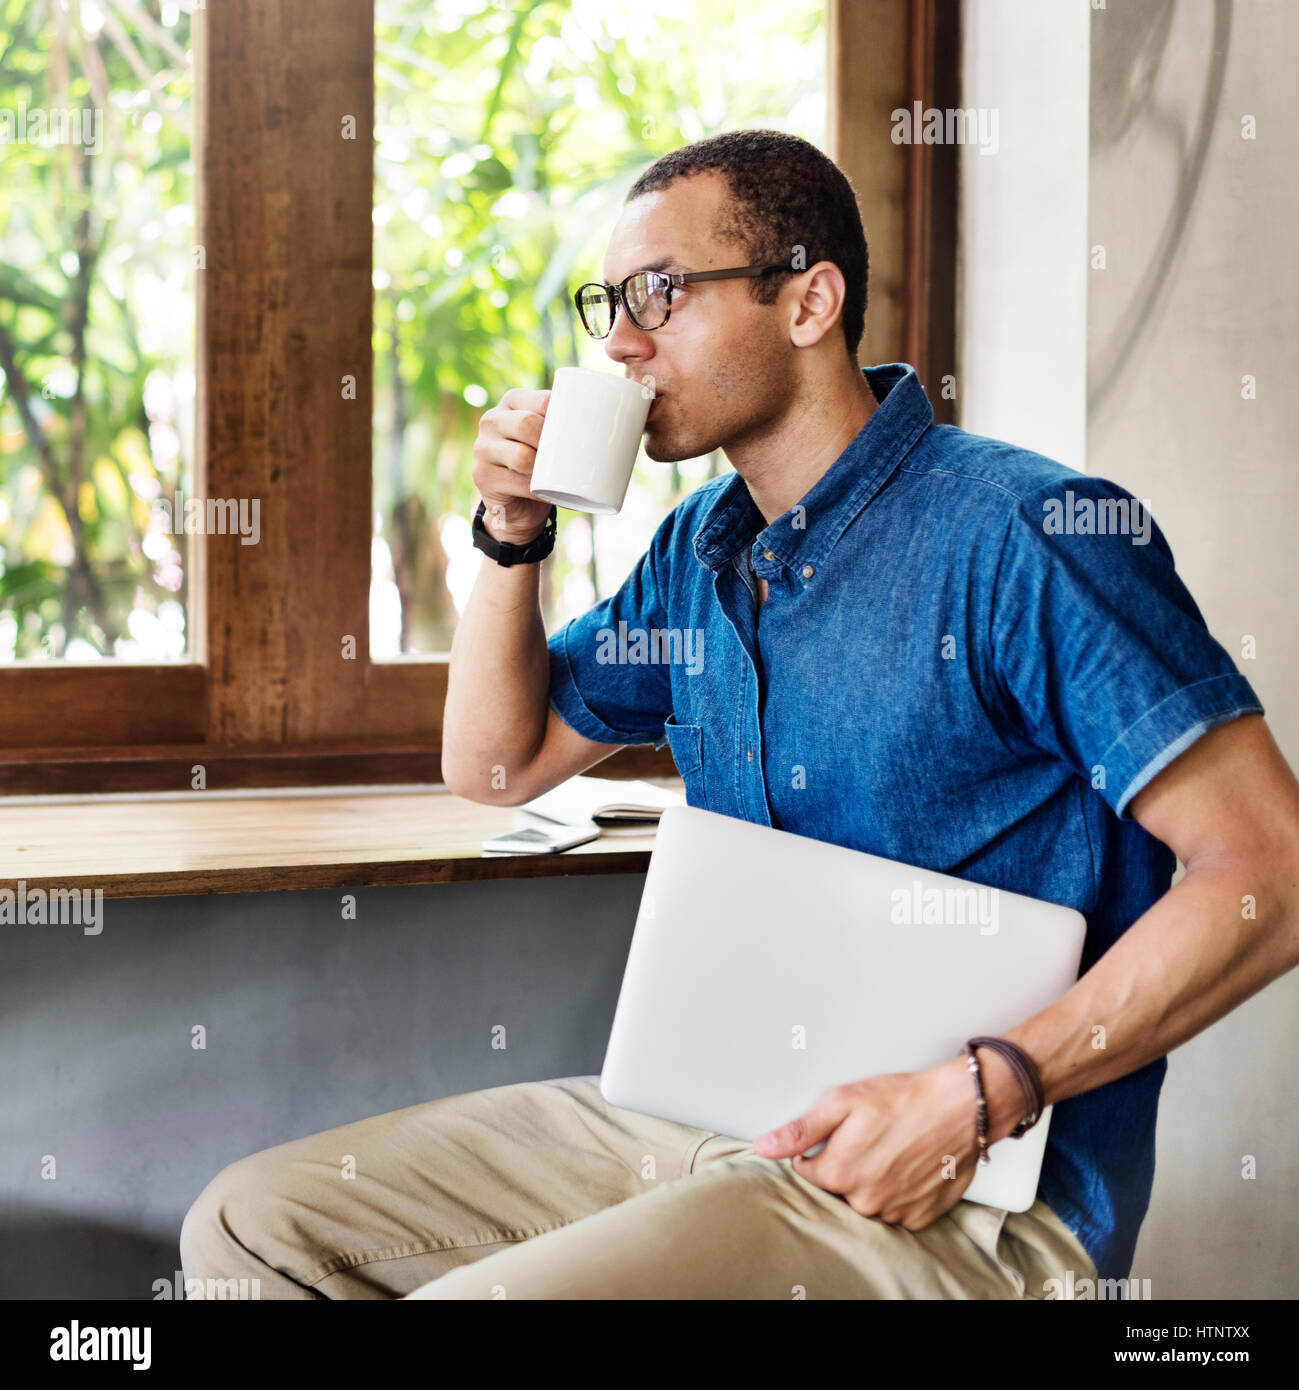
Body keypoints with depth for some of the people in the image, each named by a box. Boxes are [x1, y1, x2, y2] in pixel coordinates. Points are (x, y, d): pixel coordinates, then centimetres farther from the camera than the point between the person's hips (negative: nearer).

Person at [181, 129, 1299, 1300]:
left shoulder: (1023, 536, -14)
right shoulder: (697, 551, 12)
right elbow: (496, 765, 22)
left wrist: (976, 1097, -23)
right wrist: (513, 534, 6)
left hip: (959, 1193, -8)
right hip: (701, 1115, 8)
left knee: (475, 1295, -27)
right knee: (248, 1226, 1)